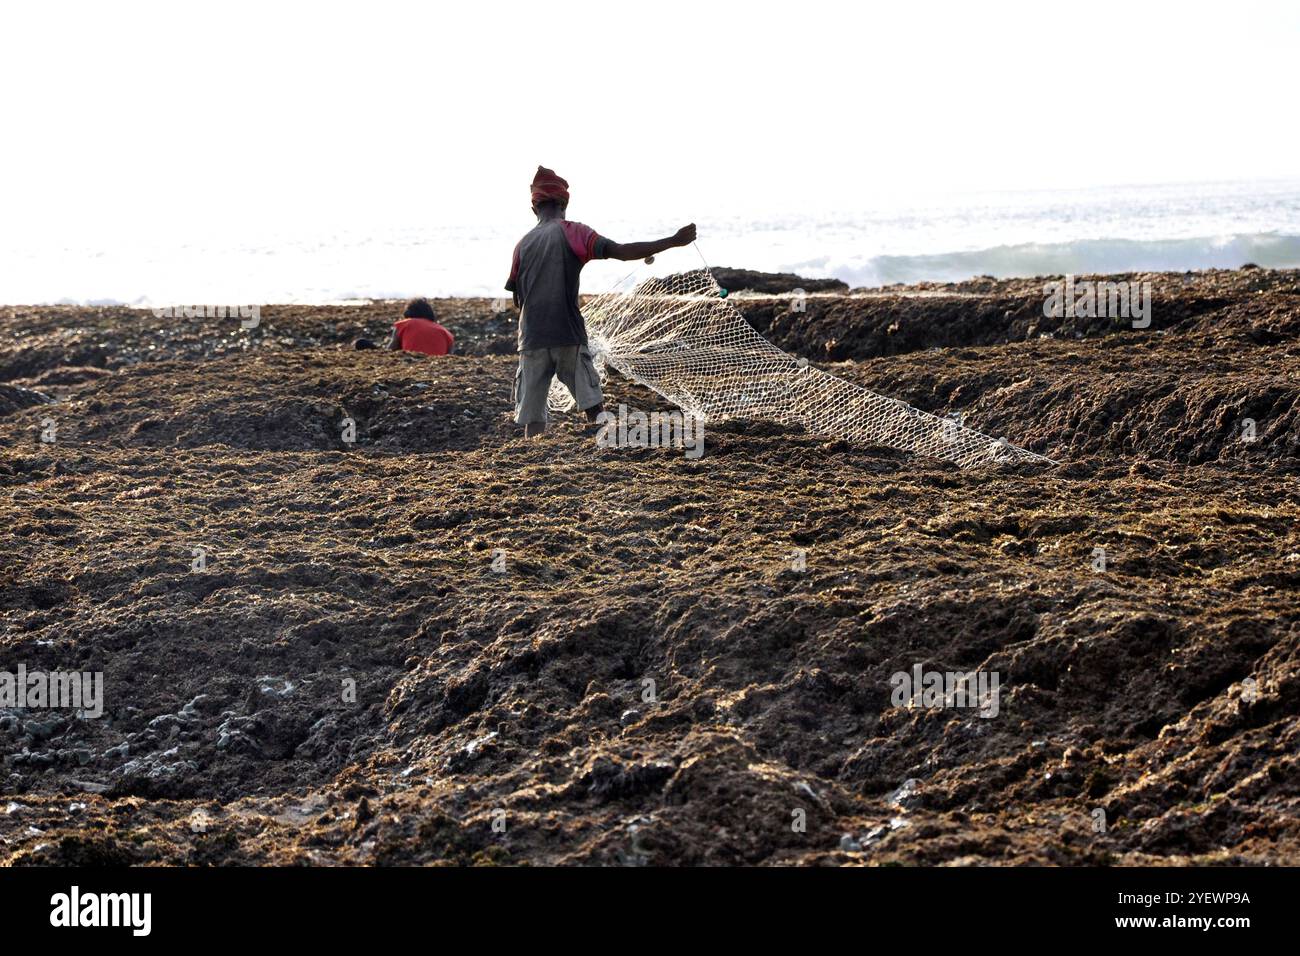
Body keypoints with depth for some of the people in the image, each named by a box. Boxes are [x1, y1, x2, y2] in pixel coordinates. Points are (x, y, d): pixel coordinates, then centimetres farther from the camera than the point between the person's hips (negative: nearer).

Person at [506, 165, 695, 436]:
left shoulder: (523, 244, 10)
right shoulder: (572, 232, 0)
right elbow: (621, 251, -11)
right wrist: (673, 241, -10)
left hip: (532, 341, 3)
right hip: (569, 337, -3)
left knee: (533, 419, 2)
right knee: (594, 409, 2)